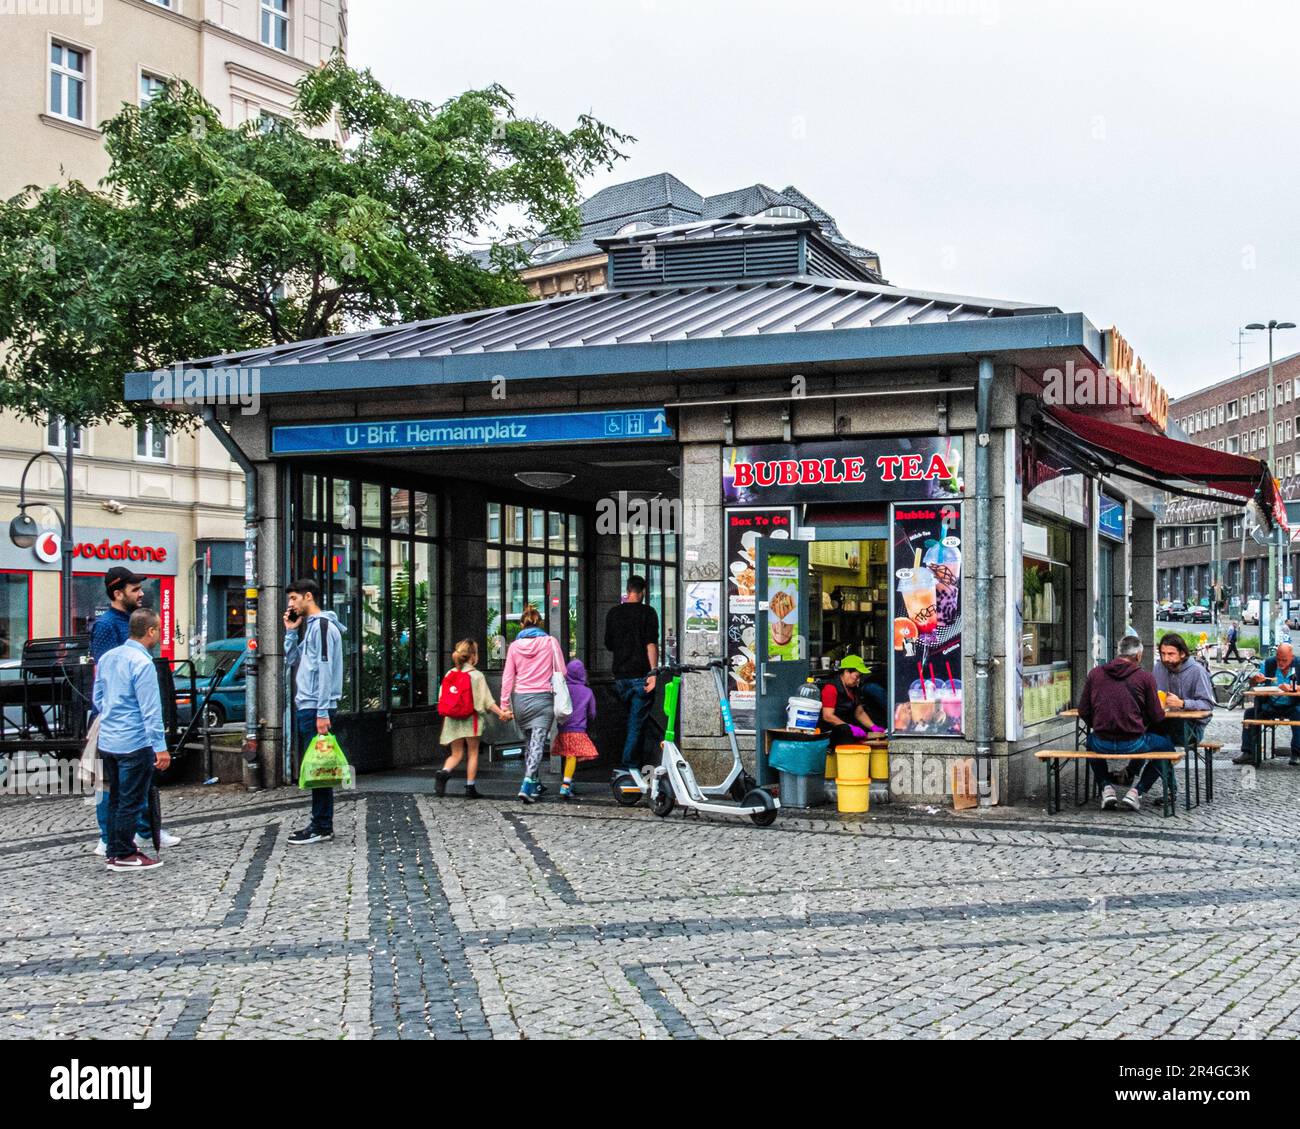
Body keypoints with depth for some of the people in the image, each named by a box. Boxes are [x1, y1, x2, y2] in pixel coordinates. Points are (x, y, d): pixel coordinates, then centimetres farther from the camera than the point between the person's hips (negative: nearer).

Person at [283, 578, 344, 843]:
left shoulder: (323, 625, -10)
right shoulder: (306, 627, 20)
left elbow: (326, 670, -17)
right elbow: (291, 662, 21)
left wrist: (323, 712, -21)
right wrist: (290, 632, 13)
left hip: (316, 709, -10)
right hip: (303, 707, 10)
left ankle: (322, 827, -4)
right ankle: (319, 824, 16)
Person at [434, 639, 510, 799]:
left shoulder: (449, 674, 4)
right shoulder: (476, 675, -9)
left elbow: (441, 699, 6)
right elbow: (487, 701, -13)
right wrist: (501, 713, -11)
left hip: (452, 720, 4)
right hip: (471, 719, -4)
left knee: (456, 754, 12)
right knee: (473, 753, 8)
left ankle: (444, 772, -15)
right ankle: (470, 788, 9)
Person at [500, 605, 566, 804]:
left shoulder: (514, 646, 3)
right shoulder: (550, 642, 0)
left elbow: (508, 677, 2)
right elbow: (560, 672, 2)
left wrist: (504, 704, 4)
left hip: (520, 699, 3)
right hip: (543, 698, -3)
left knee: (530, 742, 18)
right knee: (537, 743, -7)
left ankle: (535, 784, 25)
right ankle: (527, 786, -21)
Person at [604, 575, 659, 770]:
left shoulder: (613, 613, 8)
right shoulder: (647, 612, -5)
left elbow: (608, 644, 16)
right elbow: (651, 644, -13)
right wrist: (654, 672, -15)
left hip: (620, 674, 4)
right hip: (641, 673, -4)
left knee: (631, 716, 19)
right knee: (637, 720, -1)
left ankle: (632, 761, 20)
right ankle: (629, 765, -3)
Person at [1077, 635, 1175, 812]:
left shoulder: (1095, 674, 3)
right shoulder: (1145, 678, -4)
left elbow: (1083, 712, 6)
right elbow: (1157, 717, -1)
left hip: (1102, 743, 3)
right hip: (1133, 744, -3)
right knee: (1166, 745, 24)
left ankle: (1107, 787, 21)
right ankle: (1137, 791, 12)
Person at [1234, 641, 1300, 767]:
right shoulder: (1268, 664, -1)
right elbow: (1252, 683, 2)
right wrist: (1255, 679, -22)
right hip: (1270, 706, 3)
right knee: (1250, 712, -18)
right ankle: (1248, 754, -18)